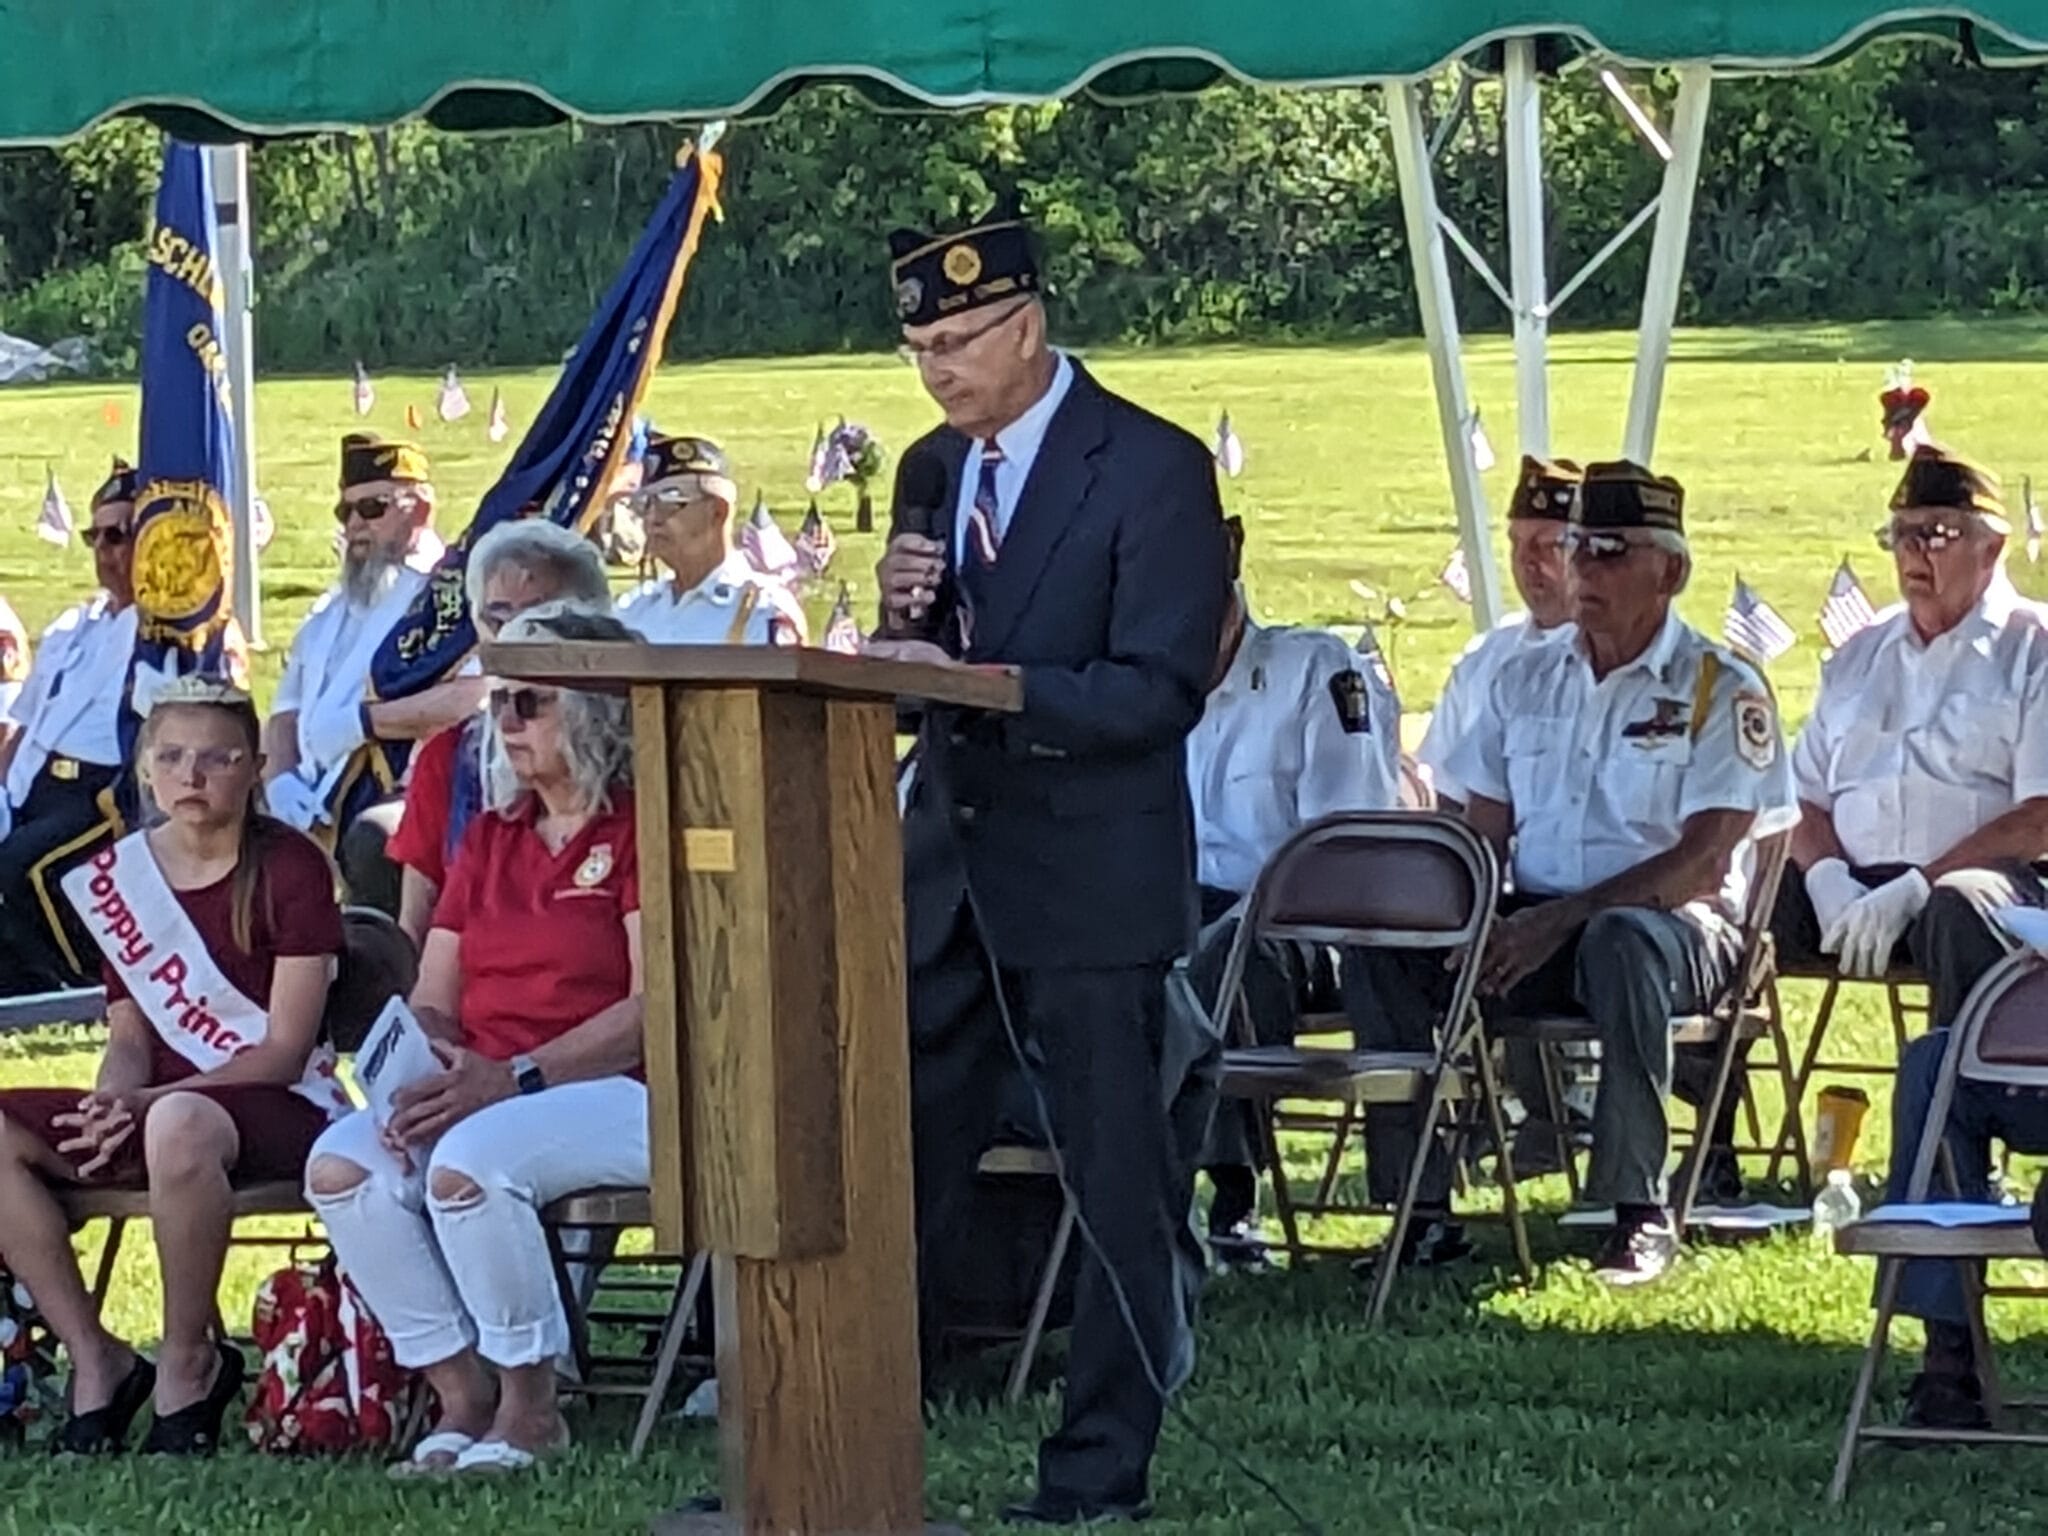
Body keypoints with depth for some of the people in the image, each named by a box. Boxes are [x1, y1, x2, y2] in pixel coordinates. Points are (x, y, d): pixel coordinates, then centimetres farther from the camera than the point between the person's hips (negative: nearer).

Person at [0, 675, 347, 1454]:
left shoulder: (289, 869, -7)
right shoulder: (117, 876, 9)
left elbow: (283, 1051, -11)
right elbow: (129, 1036, 10)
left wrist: (145, 1103, -21)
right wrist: (114, 1104, -15)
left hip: (282, 1106, -6)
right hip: (159, 1103, 6)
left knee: (180, 1126, -41)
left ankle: (187, 1363, -21)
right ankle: (95, 1360, -12)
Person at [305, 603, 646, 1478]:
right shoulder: (489, 838, 18)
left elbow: (654, 1008, -15)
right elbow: (431, 1003, 15)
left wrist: (514, 1077, -22)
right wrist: (424, 1071, -9)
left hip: (618, 1094, -7)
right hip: (480, 1094, 7)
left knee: (468, 1164, -35)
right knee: (342, 1164, -20)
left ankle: (531, 1411, -16)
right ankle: (461, 1397, -12)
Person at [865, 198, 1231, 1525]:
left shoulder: (1152, 470, -10)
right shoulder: (935, 470, 11)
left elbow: (1163, 692, -17)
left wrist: (984, 687, -25)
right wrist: (899, 623, -6)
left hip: (1091, 880, -6)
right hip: (950, 872, 7)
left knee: (1120, 1179, 0)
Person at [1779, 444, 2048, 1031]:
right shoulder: (1858, 656, 25)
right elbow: (1808, 802, 20)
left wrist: (1910, 892, -15)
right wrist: (1828, 878, -5)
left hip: (1984, 877, -4)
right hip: (1852, 884, 5)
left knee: (1962, 908, -40)